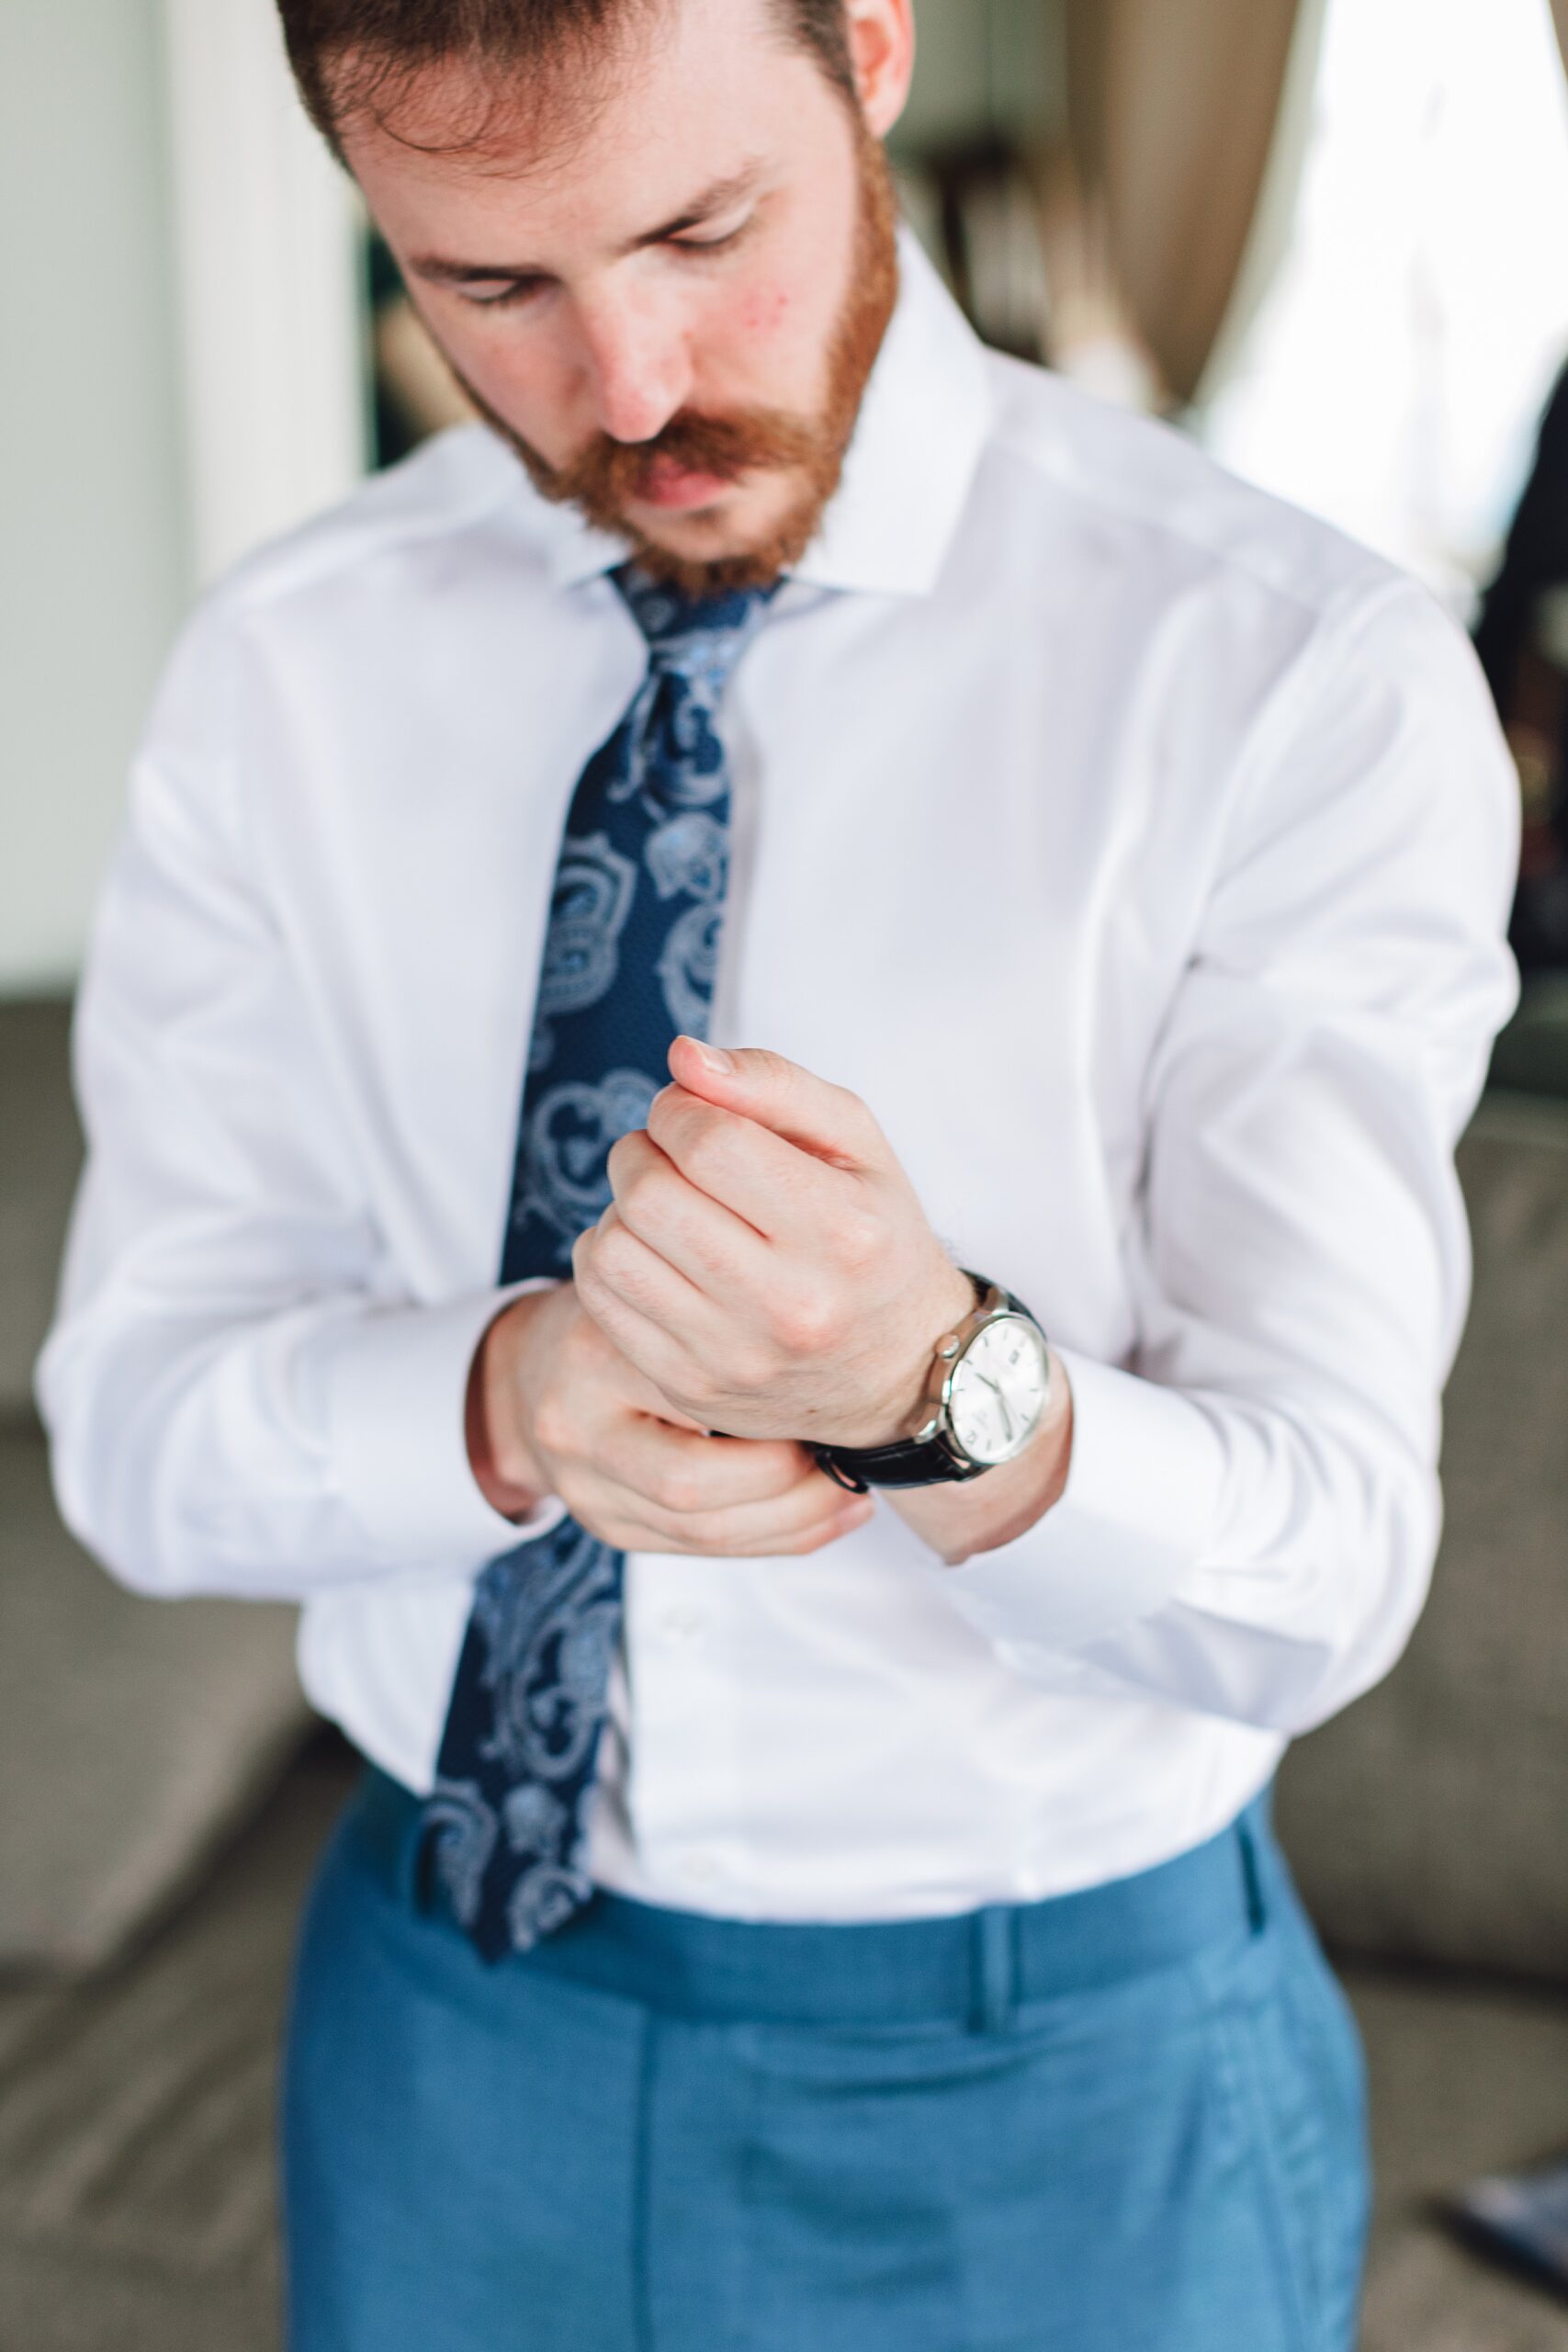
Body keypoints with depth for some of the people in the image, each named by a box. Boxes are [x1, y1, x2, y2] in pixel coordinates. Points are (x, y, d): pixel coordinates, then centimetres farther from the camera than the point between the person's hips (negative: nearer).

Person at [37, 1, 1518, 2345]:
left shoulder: (1297, 674, -17)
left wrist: (938, 1380, -38)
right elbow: (136, 1418, -7)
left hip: (1067, 2084, -2)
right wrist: (506, 1397, -27)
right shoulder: (287, 671, -6)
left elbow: (1321, 1570, -17)